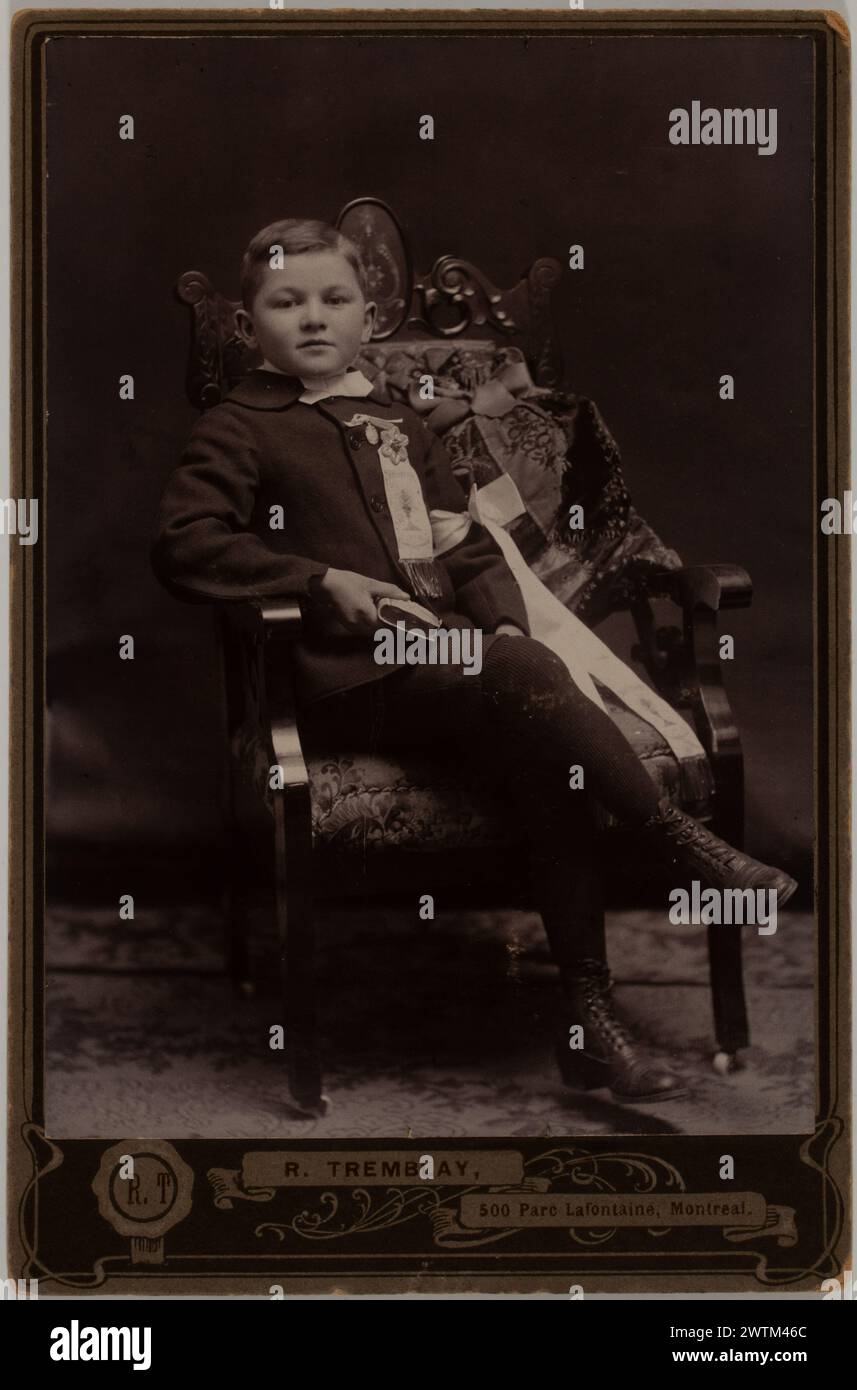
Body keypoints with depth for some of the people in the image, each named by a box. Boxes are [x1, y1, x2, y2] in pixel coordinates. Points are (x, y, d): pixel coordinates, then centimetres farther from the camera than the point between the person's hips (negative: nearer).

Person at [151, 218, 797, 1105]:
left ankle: (588, 1014, -25)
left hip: (453, 655, 5)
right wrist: (325, 582, -13)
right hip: (349, 680, -5)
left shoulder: (400, 428, 27)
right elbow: (182, 544, -6)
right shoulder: (239, 429, 7)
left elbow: (466, 541, 25)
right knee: (529, 680, -31)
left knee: (538, 752, -26)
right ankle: (679, 840, -19)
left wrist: (504, 622, 3)